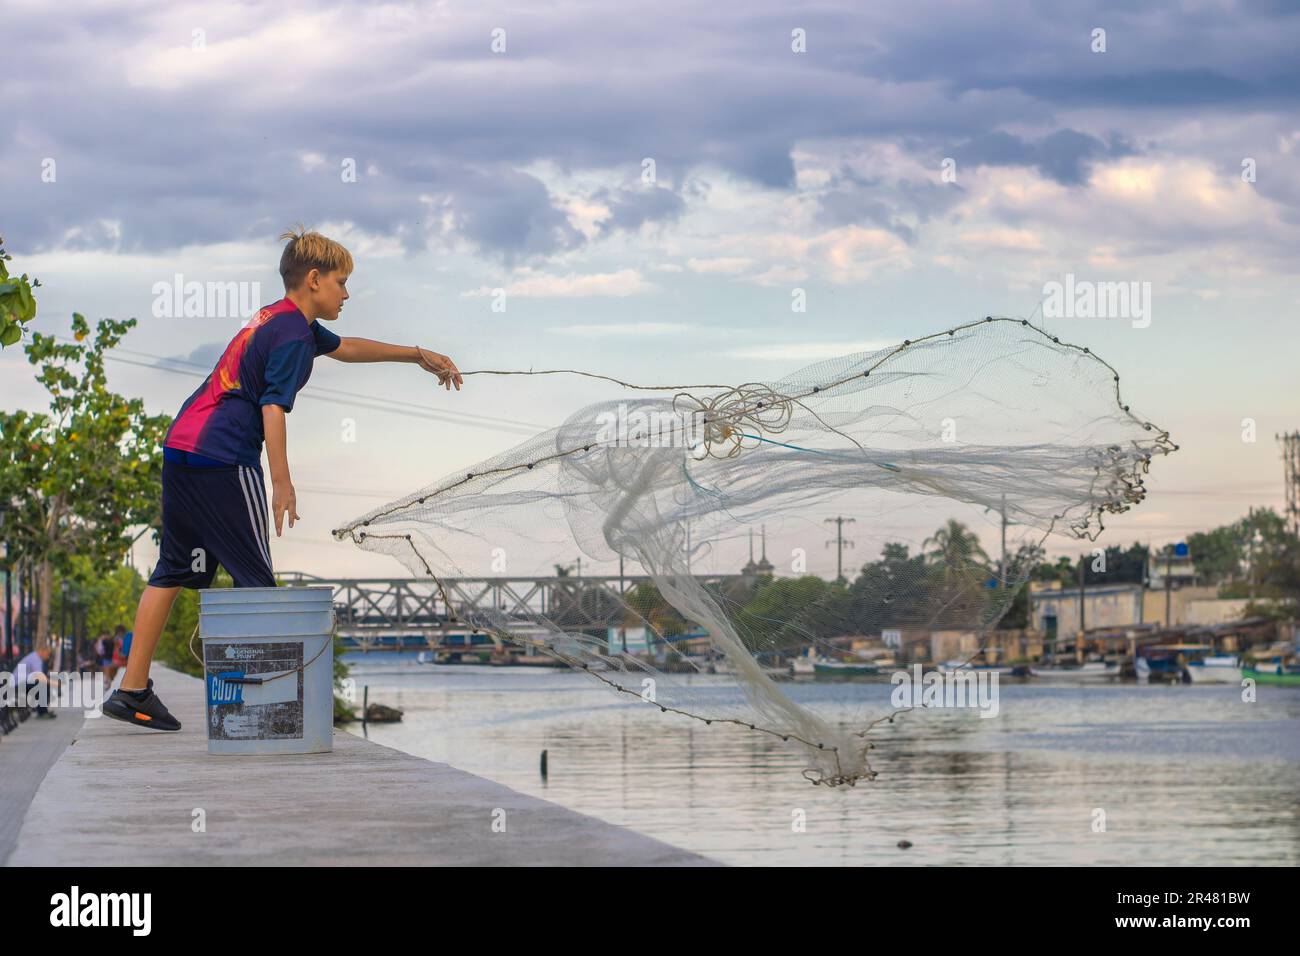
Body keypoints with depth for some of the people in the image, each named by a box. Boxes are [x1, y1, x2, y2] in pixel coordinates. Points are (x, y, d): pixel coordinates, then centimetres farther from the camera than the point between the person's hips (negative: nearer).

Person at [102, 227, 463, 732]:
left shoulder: (277, 318, 21)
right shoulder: (294, 334, -9)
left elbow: (345, 347, 36)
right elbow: (273, 407, -19)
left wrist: (417, 356, 42)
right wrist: (282, 484, -20)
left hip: (181, 445, 9)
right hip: (224, 459, -9)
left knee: (174, 571, 12)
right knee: (254, 579, -2)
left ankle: (132, 690, 12)